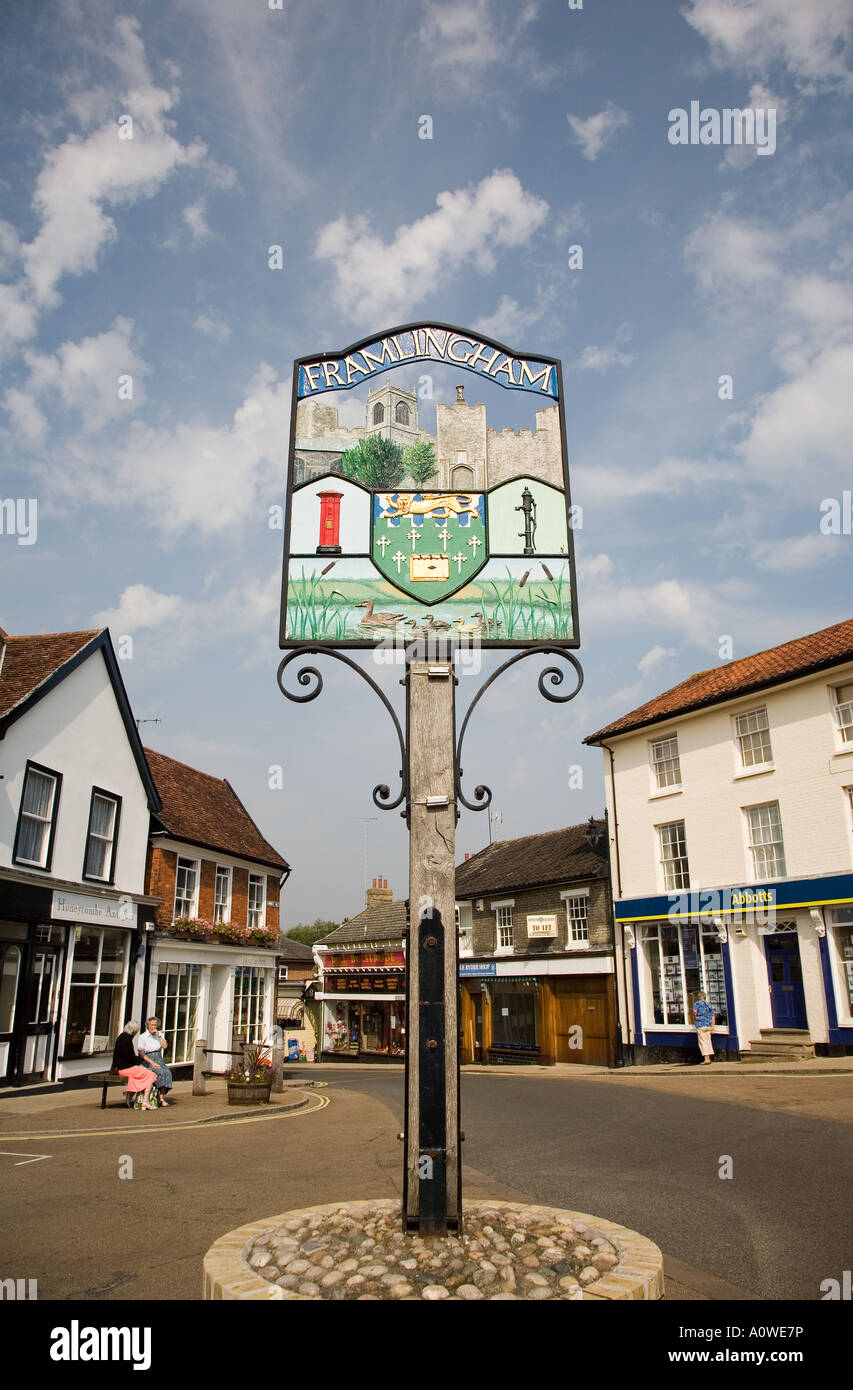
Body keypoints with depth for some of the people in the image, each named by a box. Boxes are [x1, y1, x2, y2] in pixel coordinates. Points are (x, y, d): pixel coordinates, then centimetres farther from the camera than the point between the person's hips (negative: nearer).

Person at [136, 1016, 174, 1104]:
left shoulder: (159, 1035, 15)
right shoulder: (142, 1037, 1)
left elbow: (165, 1046, 0)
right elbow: (141, 1054, -5)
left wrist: (158, 1036, -6)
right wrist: (152, 1063, -15)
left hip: (158, 1060, 4)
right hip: (147, 1061, -4)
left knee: (167, 1072, -27)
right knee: (159, 1072, -32)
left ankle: (161, 1097, -28)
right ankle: (160, 1097, -20)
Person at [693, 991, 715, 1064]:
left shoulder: (697, 1003, -1)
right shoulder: (709, 1005, 16)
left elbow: (695, 1011, -18)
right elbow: (713, 1016, 13)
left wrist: (694, 1018, 1)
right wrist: (712, 1026, 12)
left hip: (701, 1025, -5)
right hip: (708, 1025, 5)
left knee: (702, 1042, -5)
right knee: (708, 1041, 11)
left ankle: (706, 1058, -12)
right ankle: (708, 1058, 10)